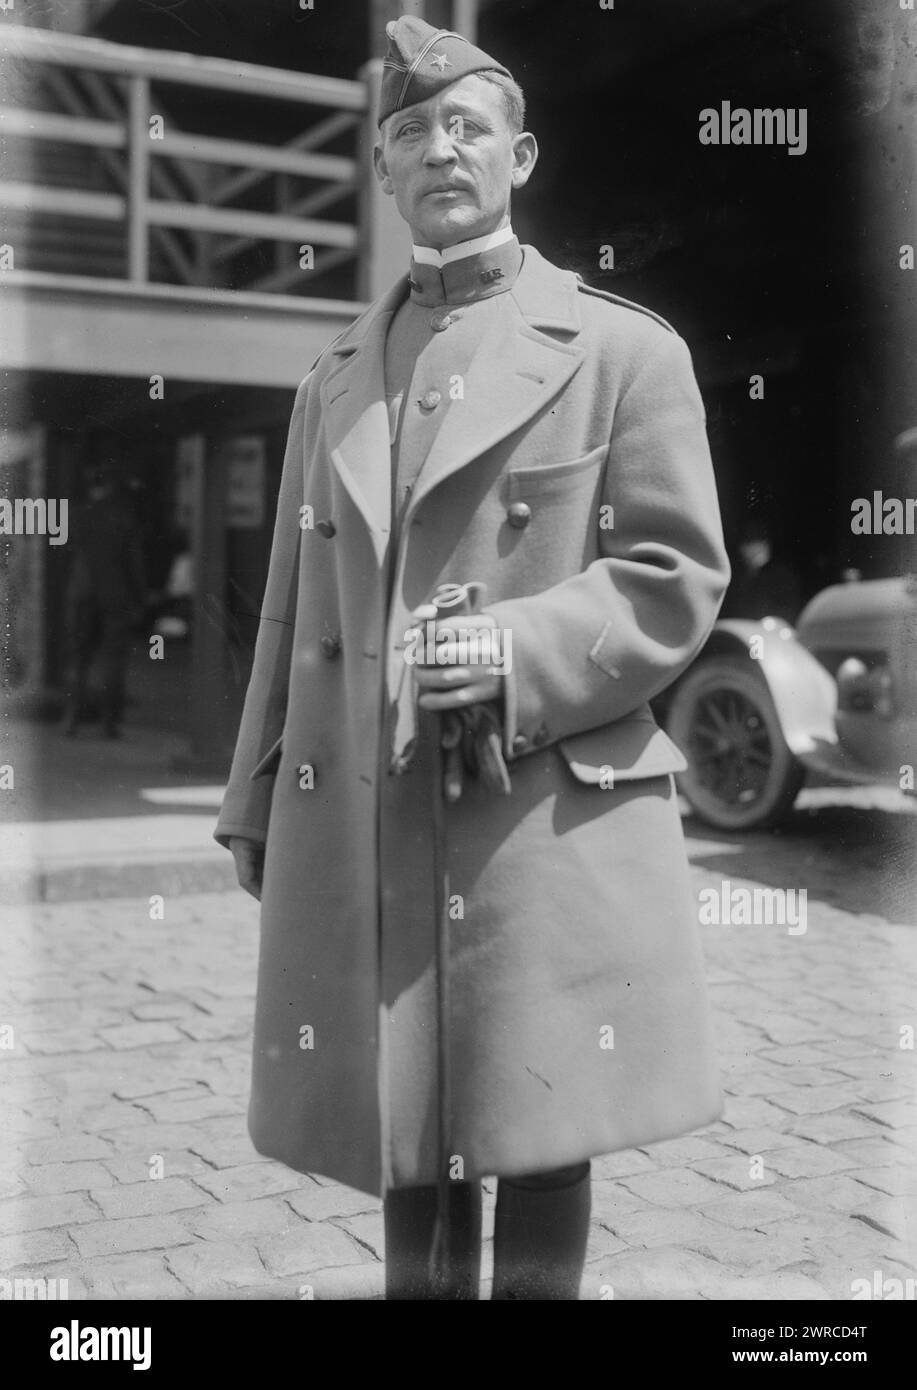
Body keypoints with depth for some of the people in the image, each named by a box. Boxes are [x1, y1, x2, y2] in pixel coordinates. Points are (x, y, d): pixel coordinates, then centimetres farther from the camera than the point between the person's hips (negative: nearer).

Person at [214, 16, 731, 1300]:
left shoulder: (625, 350, 3)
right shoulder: (336, 375, 16)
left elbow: (680, 574, -2)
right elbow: (295, 604, 15)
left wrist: (523, 653, -17)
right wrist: (258, 806, 12)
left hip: (551, 820, -4)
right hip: (361, 824, 4)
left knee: (538, 1139, 4)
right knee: (404, 1141, 13)